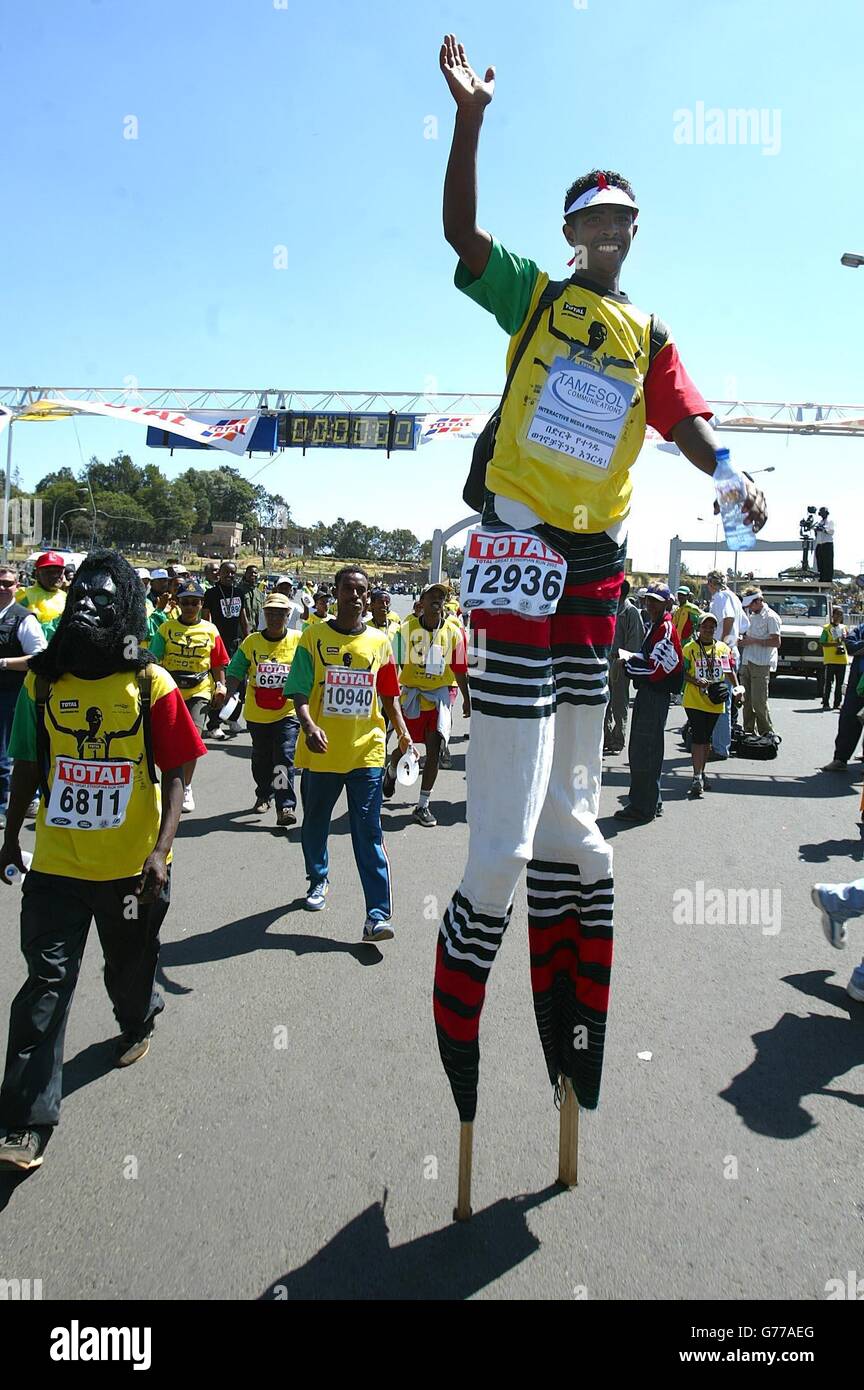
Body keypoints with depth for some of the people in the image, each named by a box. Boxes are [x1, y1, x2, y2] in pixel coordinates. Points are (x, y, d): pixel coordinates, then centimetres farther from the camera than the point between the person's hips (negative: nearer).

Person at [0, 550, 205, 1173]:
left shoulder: (152, 686, -9)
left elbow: (174, 775, -7)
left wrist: (162, 849, -16)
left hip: (132, 865, -1)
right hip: (56, 863, 1)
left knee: (131, 967, 20)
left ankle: (138, 1022, 54)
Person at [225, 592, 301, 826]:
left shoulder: (298, 641, -2)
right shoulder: (251, 642, 0)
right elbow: (235, 672, -1)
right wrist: (226, 695, -16)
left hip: (287, 713, -3)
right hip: (256, 714, 3)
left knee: (284, 758, -14)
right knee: (261, 759, 18)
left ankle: (286, 806, -11)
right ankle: (264, 795, 40)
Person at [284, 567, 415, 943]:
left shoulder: (379, 642, 6)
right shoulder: (314, 637, -1)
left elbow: (389, 694, 15)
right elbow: (298, 691, -7)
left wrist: (401, 728, 1)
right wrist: (309, 725, -24)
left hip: (366, 752, 0)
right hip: (321, 752, 0)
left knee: (369, 833, -4)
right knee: (315, 823, 17)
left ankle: (378, 914, -6)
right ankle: (318, 880, 43)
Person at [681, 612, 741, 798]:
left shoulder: (723, 648, 9)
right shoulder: (690, 648, -3)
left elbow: (730, 671, 12)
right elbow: (682, 672, -4)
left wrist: (735, 687, -3)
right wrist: (697, 682, -21)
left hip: (715, 702, 4)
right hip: (694, 701, -4)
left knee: (706, 738, 15)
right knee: (698, 737, -11)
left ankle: (702, 772, 29)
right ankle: (697, 777, -11)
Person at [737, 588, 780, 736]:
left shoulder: (771, 617, -8)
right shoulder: (751, 615, 18)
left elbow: (776, 642, -14)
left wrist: (753, 640, -16)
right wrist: (743, 640, 8)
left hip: (761, 664, -8)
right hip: (746, 662, 8)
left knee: (758, 702, -9)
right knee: (747, 701, 9)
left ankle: (767, 733, 1)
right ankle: (749, 732, 16)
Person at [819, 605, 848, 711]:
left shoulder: (844, 627, 13)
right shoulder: (827, 628, -3)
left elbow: (847, 641, 20)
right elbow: (822, 643, -7)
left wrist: (844, 640, -3)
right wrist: (835, 644, -20)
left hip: (842, 659, 5)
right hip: (830, 660, -5)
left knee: (839, 683, 7)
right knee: (828, 683, -3)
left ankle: (837, 703, 13)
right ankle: (825, 703, 2)